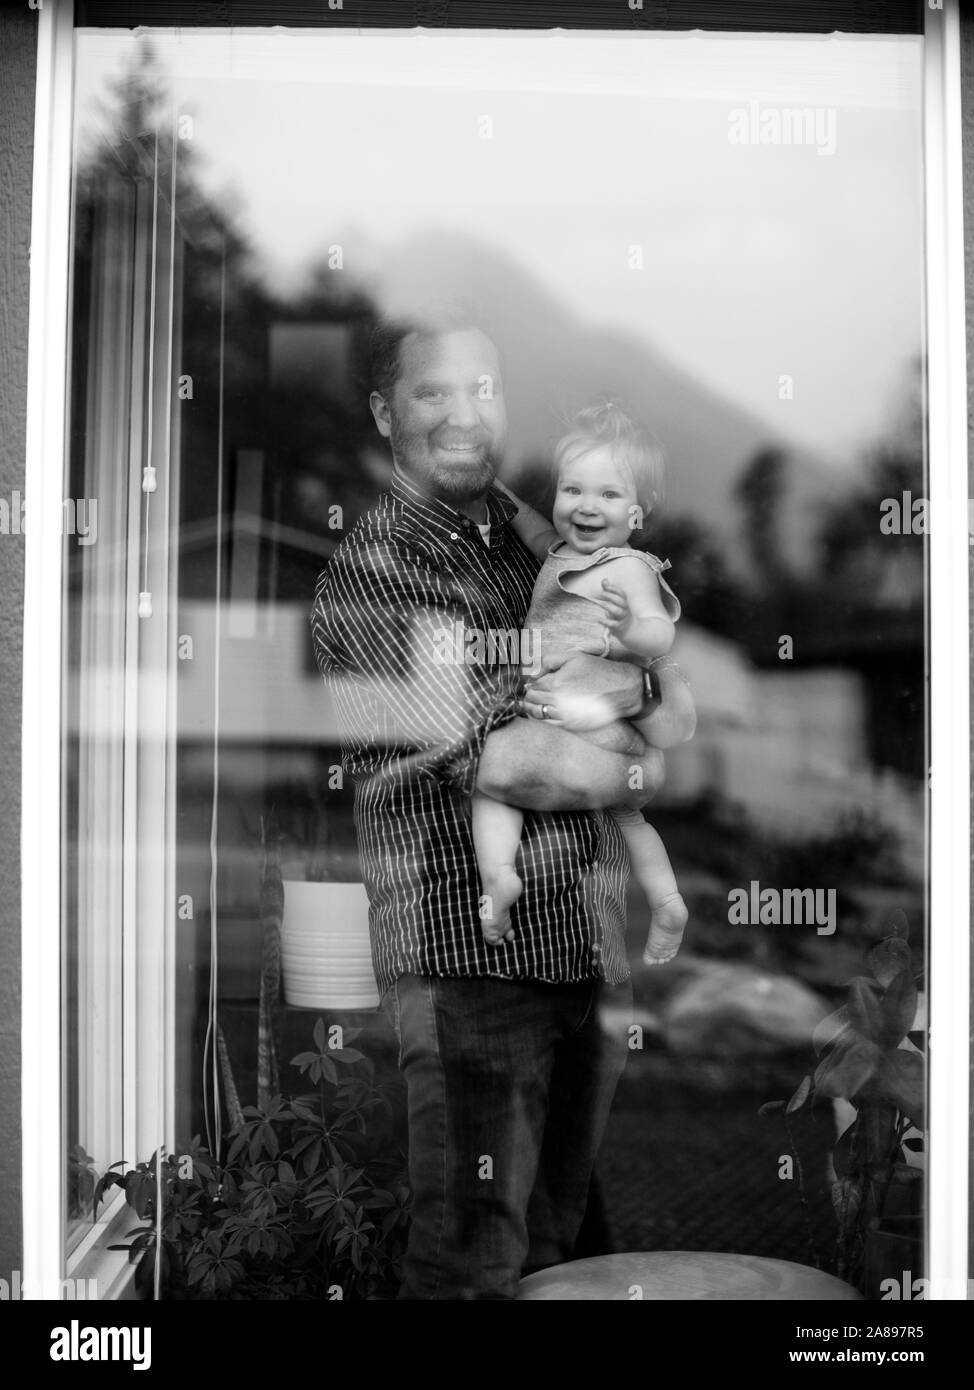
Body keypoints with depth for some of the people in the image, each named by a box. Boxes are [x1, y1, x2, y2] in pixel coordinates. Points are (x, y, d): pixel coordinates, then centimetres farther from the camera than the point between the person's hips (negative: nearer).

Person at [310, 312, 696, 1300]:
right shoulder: (369, 572, -6)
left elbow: (680, 710, 10)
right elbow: (511, 760, -16)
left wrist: (631, 687, -12)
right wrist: (641, 770, -3)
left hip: (594, 939, 7)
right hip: (472, 950, -7)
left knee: (554, 1238, 17)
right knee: (473, 1258, -1)